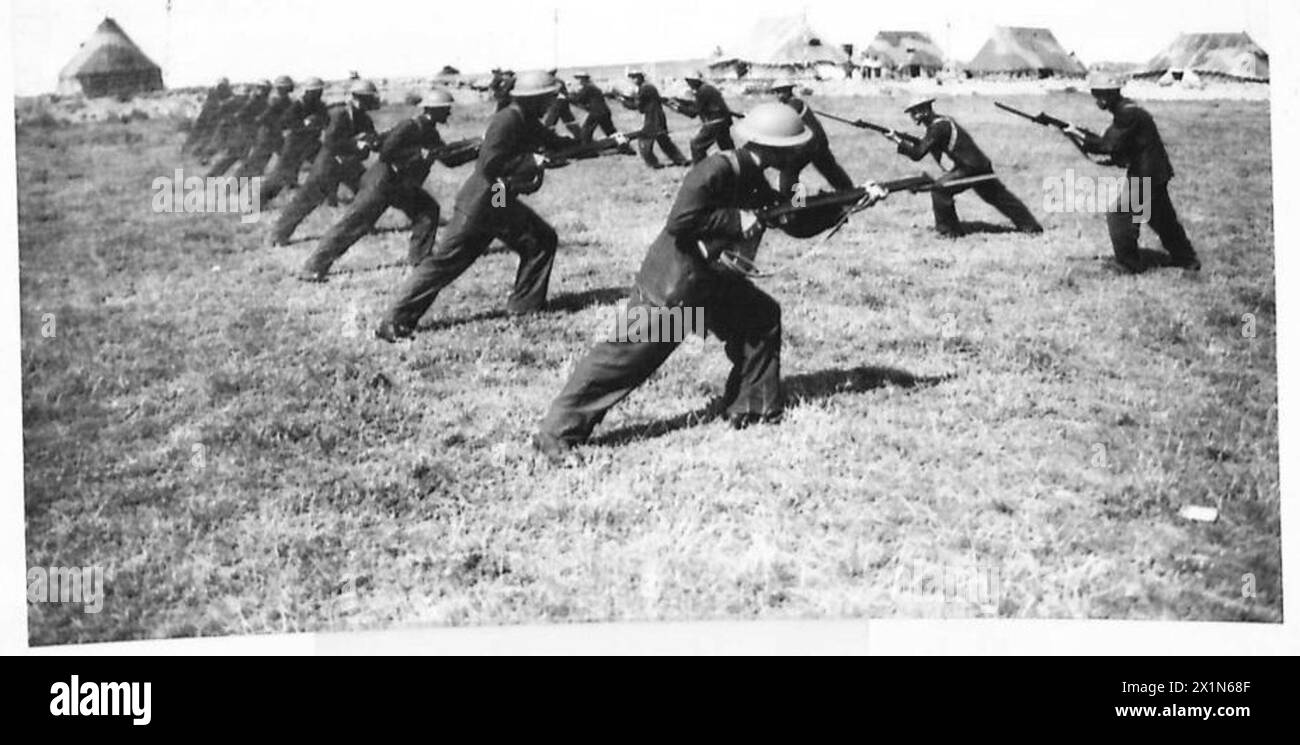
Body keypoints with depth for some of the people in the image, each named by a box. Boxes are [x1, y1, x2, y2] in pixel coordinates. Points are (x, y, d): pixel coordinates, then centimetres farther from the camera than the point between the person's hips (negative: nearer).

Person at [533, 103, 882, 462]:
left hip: (708, 279, 10)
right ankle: (558, 434, -6)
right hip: (671, 283, -10)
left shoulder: (754, 183, 9)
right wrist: (737, 220, -21)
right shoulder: (717, 170, -20)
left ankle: (752, 409, 23)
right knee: (629, 354, -11)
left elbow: (799, 224, 17)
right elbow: (680, 222, -28)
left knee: (762, 318, 12)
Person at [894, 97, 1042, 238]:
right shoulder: (942, 122, 14)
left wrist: (897, 139, -14)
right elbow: (923, 147, 21)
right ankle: (1030, 225, 28)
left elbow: (918, 153, -21)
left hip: (970, 168, -10)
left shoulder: (938, 127, -16)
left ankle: (949, 230, -7)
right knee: (999, 196, 19)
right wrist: (908, 139, 8)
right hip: (981, 166, 10)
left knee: (939, 189, -14)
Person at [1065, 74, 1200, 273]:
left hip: (1145, 176, -10)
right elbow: (1114, 146, 13)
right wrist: (1082, 137, 1)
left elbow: (1110, 146, -23)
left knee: (1119, 215, -5)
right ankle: (1186, 259, 30)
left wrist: (1079, 135, -16)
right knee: (1163, 218, 19)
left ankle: (1129, 265, 1)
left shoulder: (1127, 114, -19)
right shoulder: (1125, 110, 12)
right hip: (1155, 173, 10)